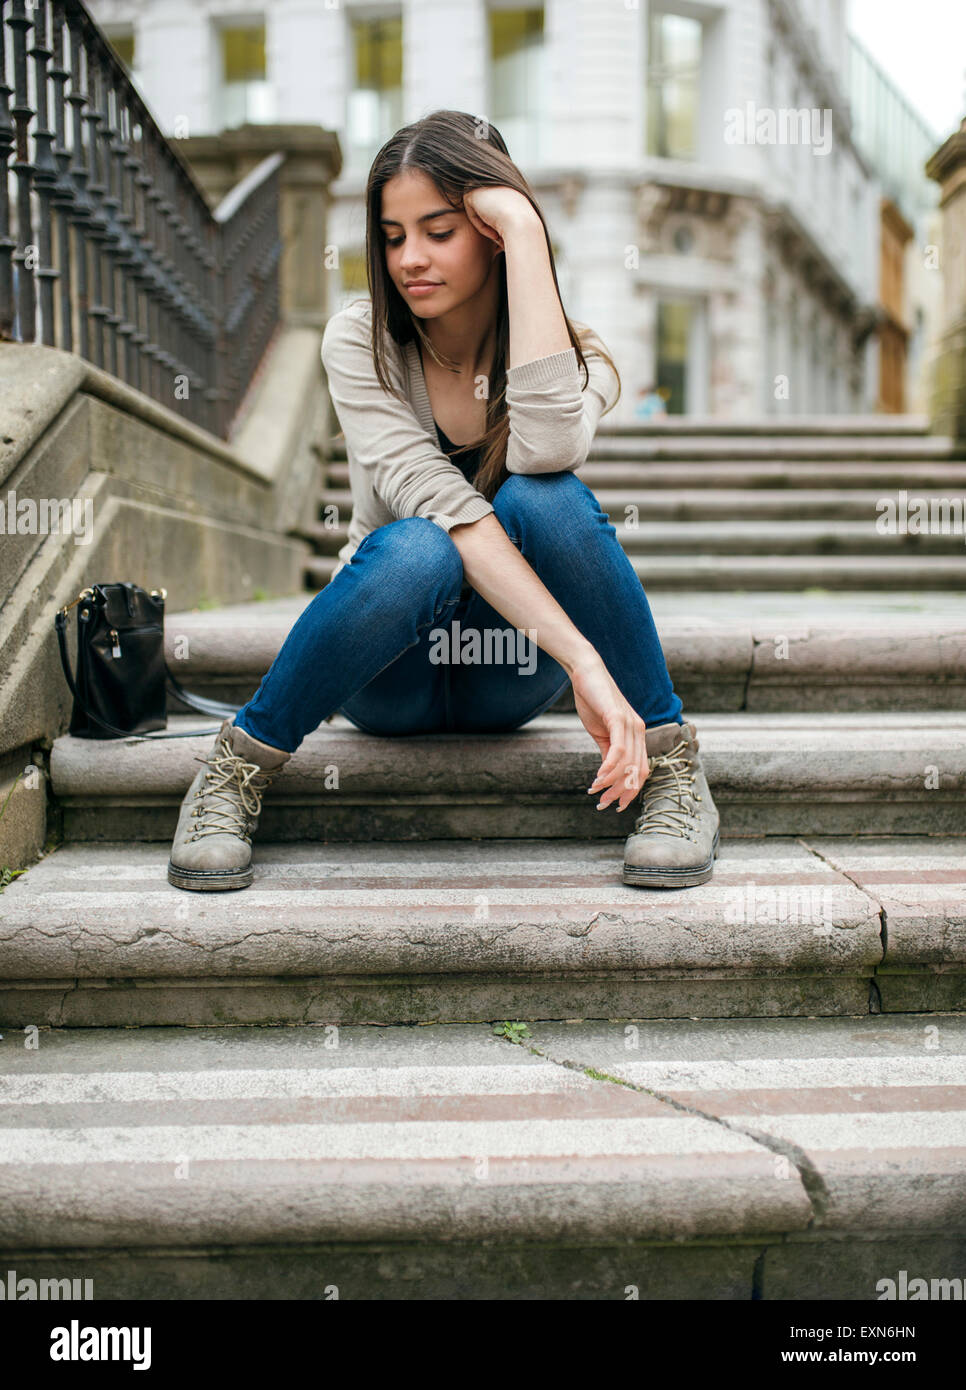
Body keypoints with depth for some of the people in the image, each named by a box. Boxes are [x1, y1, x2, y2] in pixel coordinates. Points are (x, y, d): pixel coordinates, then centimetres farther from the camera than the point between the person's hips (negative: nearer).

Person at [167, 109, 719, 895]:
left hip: (510, 669, 1)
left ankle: (670, 764, -15)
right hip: (391, 682, -1)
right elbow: (433, 501, -28)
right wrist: (584, 659, -39)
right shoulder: (359, 342, -12)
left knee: (546, 499, -31)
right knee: (416, 551, -37)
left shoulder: (579, 358, -10)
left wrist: (525, 231, -29)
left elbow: (545, 449, -36)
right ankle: (239, 766, -15)